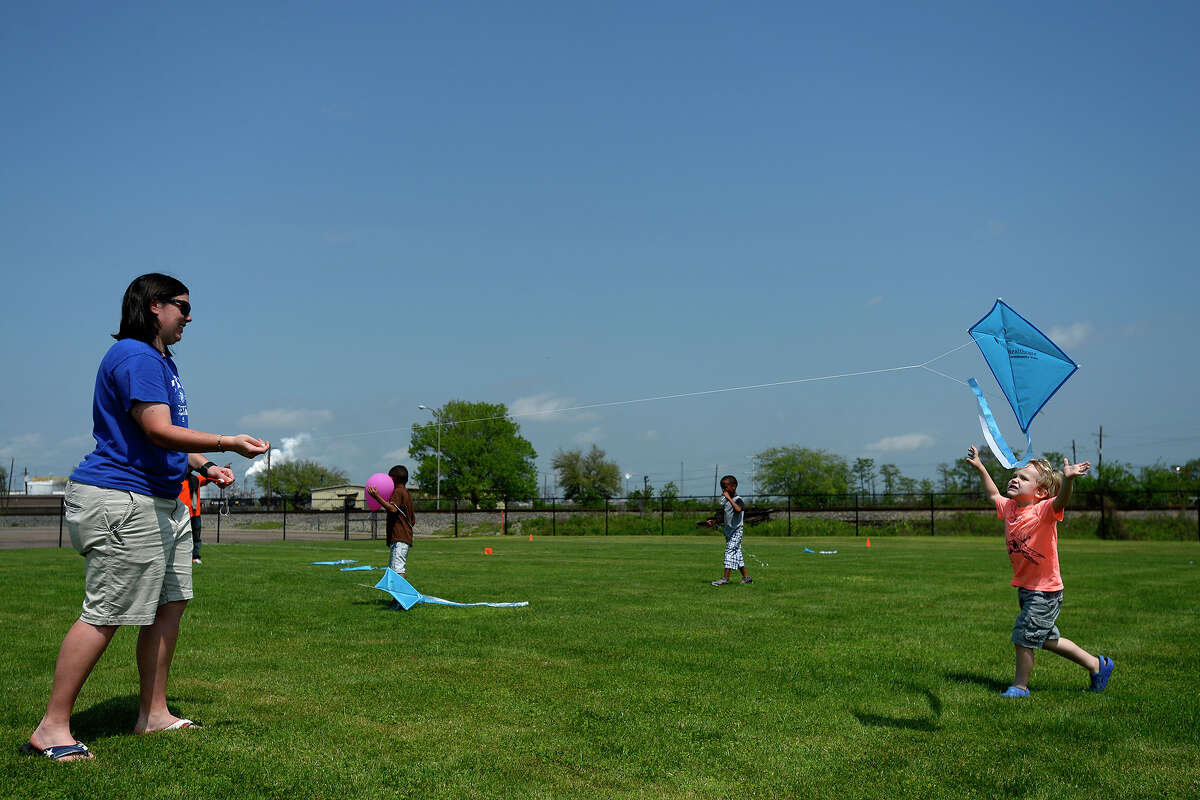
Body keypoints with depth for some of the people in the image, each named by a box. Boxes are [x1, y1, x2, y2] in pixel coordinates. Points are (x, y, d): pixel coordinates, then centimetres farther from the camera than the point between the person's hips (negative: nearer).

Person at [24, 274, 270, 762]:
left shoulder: (160, 361, 20)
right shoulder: (135, 357, -14)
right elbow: (158, 431, -24)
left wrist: (202, 466, 20)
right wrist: (228, 443, -24)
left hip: (162, 503, 11)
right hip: (121, 501, -11)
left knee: (170, 604, 11)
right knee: (104, 615, -8)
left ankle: (153, 714, 21)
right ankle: (51, 730, 0)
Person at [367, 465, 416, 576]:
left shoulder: (398, 491, -6)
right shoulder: (407, 493, 23)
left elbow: (393, 509, -25)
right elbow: (413, 519, 23)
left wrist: (377, 497, -29)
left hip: (399, 538, -10)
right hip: (406, 537, 10)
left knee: (398, 569, -17)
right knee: (391, 569, 13)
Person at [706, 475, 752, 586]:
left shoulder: (739, 500, -14)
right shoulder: (725, 501, 11)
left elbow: (738, 509, -36)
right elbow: (722, 514, 21)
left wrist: (729, 498, -31)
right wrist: (713, 521, 6)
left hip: (736, 531, -8)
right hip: (728, 531, 8)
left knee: (730, 551, -16)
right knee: (737, 553, 12)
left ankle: (725, 578, -19)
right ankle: (746, 577, 20)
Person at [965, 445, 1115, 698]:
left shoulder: (1043, 510, -19)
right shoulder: (1009, 507, 2)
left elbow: (1060, 500, -41)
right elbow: (993, 494, 23)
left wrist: (1067, 479, -60)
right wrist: (980, 467, 23)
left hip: (1045, 591, -8)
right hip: (1025, 588, 8)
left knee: (1024, 636, -1)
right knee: (1047, 639, 19)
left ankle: (1020, 685, 19)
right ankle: (1098, 665, 35)